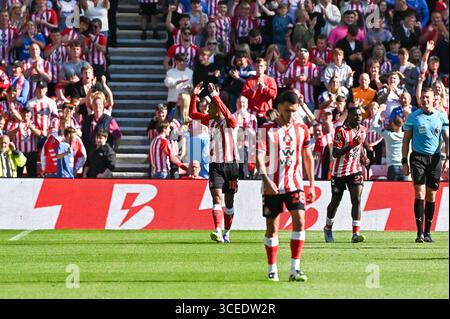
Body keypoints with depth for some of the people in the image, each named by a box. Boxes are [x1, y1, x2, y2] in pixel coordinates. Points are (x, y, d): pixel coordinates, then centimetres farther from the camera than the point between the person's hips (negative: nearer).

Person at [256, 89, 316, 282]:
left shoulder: (301, 129, 7)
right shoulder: (266, 130, -3)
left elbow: (307, 157, 16)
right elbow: (260, 157, -11)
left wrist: (312, 185, 13)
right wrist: (266, 180, -26)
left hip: (294, 184, 2)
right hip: (272, 186, -2)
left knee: (299, 221, -14)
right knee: (272, 227, 4)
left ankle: (295, 269, -14)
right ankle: (272, 270, 14)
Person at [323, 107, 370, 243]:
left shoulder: (363, 130, 5)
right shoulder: (341, 131, -15)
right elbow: (335, 153, -19)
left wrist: (363, 158, 7)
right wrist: (351, 145, -29)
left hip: (355, 170, 4)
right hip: (339, 171, -4)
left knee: (357, 200, -13)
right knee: (335, 201, 10)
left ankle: (356, 233, -17)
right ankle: (328, 229, 34)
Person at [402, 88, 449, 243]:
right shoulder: (413, 117, 2)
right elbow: (406, 140, 6)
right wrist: (404, 162, 1)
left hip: (435, 158, 2)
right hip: (418, 157, -2)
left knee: (431, 196, 5)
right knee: (419, 194, -11)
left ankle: (427, 232, 12)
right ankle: (420, 232, -14)